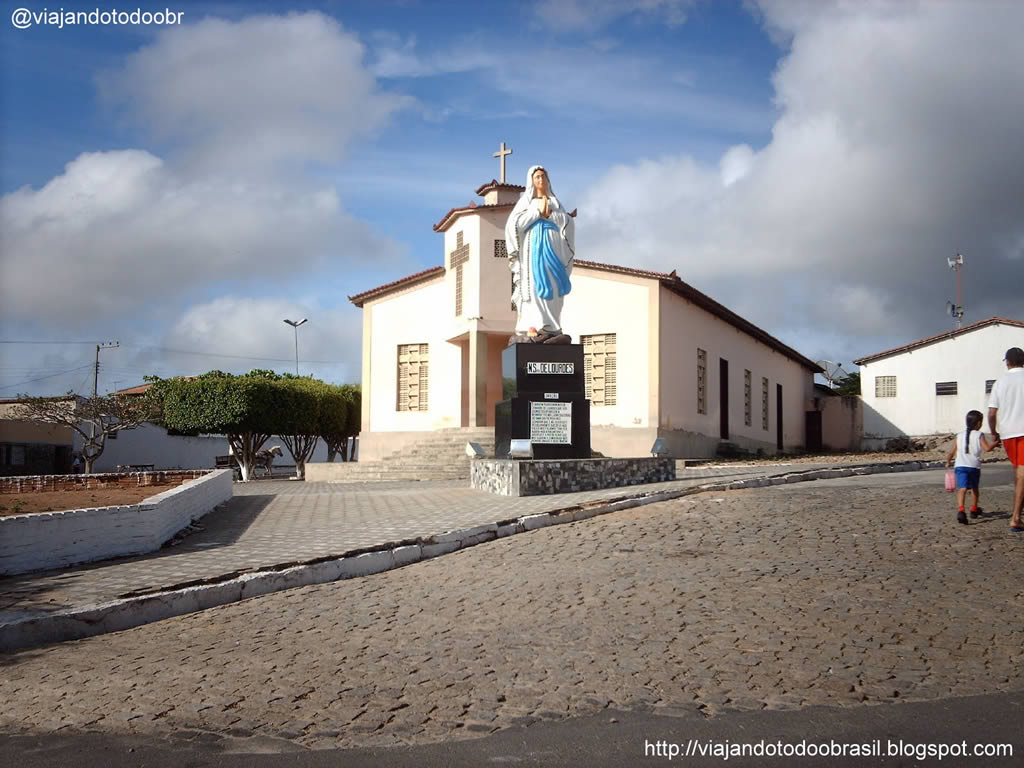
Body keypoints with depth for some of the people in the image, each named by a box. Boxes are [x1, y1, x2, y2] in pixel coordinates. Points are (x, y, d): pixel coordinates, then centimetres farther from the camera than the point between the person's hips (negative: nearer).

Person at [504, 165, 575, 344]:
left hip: (552, 248, 3)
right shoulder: (525, 201, 13)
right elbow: (514, 223, -3)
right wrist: (537, 212, -5)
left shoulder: (555, 202, 21)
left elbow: (568, 224, 8)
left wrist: (549, 213, -4)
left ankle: (550, 330, -9)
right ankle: (532, 330, -23)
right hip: (533, 247, -3)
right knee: (534, 287, -15)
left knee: (551, 289, -5)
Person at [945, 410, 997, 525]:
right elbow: (987, 448, -14)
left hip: (960, 466, 1)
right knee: (974, 488, 22)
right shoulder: (979, 435, 1)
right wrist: (995, 443, 4)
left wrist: (948, 462, 28)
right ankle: (974, 509, 37)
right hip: (974, 466, -1)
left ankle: (961, 510, -32)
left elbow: (951, 452, 12)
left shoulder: (959, 436, 11)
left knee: (962, 488, -11)